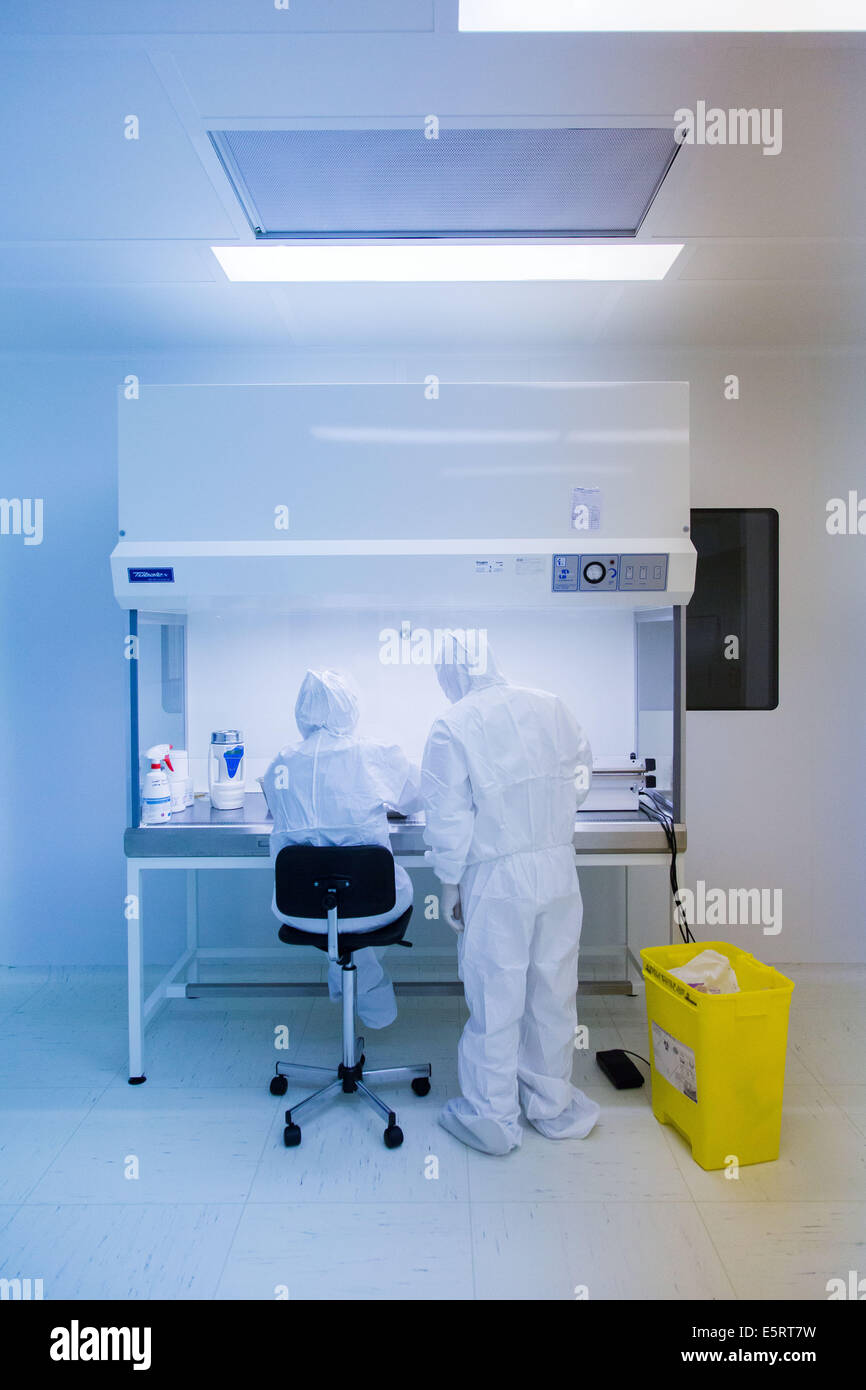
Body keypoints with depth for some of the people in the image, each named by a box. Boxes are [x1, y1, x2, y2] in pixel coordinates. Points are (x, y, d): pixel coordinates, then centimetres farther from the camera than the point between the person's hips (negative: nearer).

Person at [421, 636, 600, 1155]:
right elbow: (580, 777, 12)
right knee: (554, 990, 18)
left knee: (496, 997, 10)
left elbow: (449, 820, -12)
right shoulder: (553, 708, 0)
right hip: (559, 872, 5)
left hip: (497, 882, -4)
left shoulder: (453, 728, -14)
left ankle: (494, 1118, 25)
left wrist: (450, 886, 0)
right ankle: (553, 1104, 35)